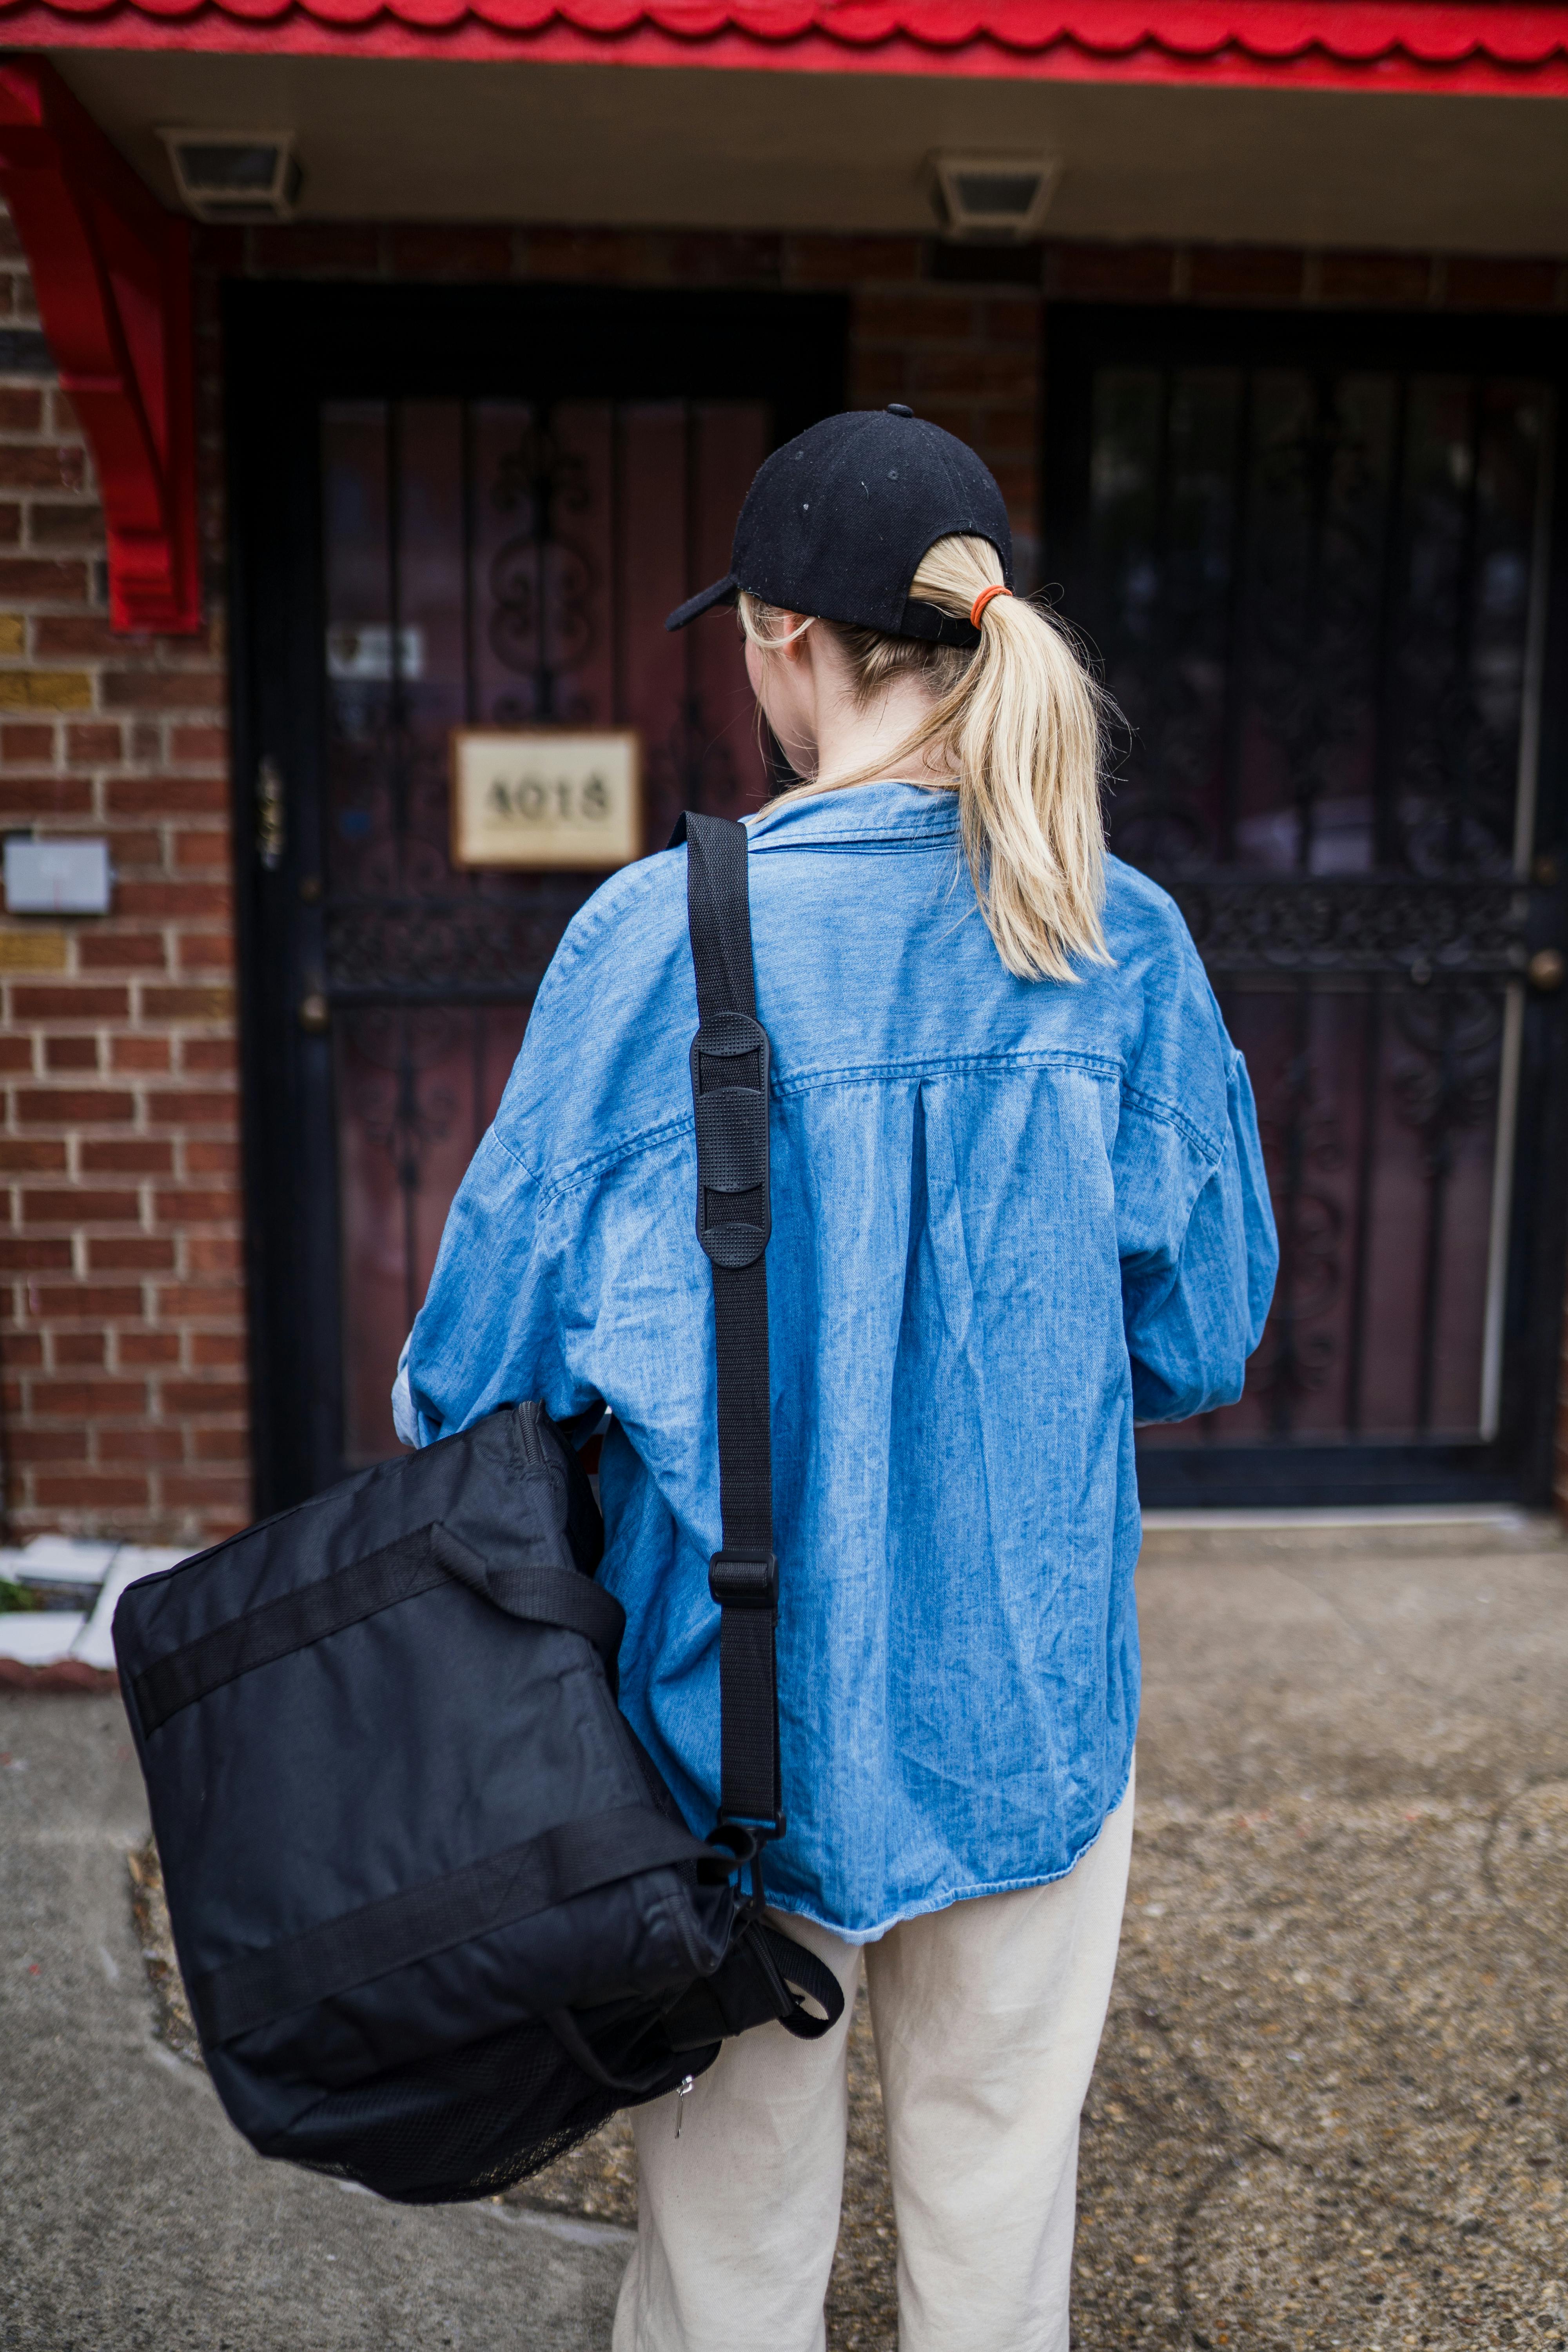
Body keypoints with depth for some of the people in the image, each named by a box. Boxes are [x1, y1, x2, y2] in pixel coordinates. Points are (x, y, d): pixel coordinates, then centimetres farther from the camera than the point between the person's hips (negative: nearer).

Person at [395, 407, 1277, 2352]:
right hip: (1037, 1694, 3)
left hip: (753, 1695, -2)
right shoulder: (1125, 945, -7)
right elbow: (1203, 1336, 2)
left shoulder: (663, 939, -16)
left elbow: (495, 1341, -10)